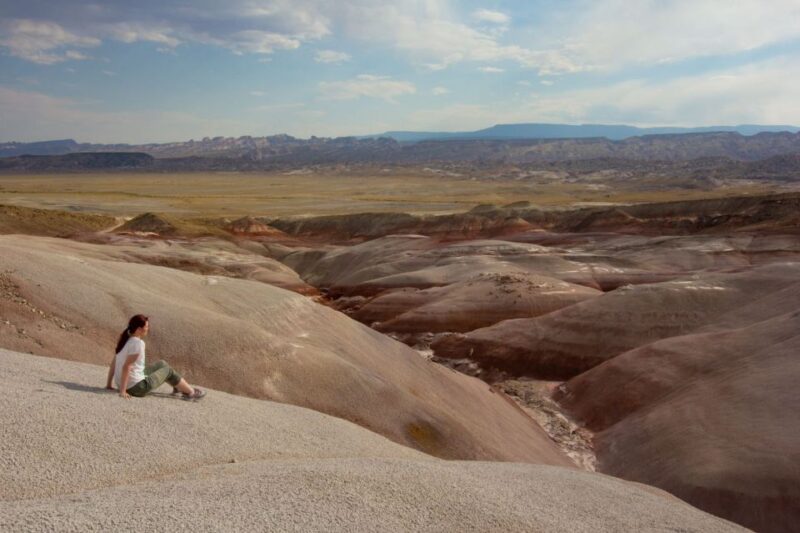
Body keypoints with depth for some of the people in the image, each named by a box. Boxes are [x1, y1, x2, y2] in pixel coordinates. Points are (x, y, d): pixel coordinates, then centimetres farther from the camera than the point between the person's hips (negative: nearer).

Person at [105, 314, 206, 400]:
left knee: (161, 364, 23)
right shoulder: (138, 343, -23)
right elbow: (126, 366, -27)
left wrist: (109, 384, 11)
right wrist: (122, 391, -24)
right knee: (168, 370, 10)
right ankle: (190, 392, 25)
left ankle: (179, 387, 41)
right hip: (136, 387, -9)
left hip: (126, 384, 9)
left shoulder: (126, 339, 4)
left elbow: (113, 363, 7)